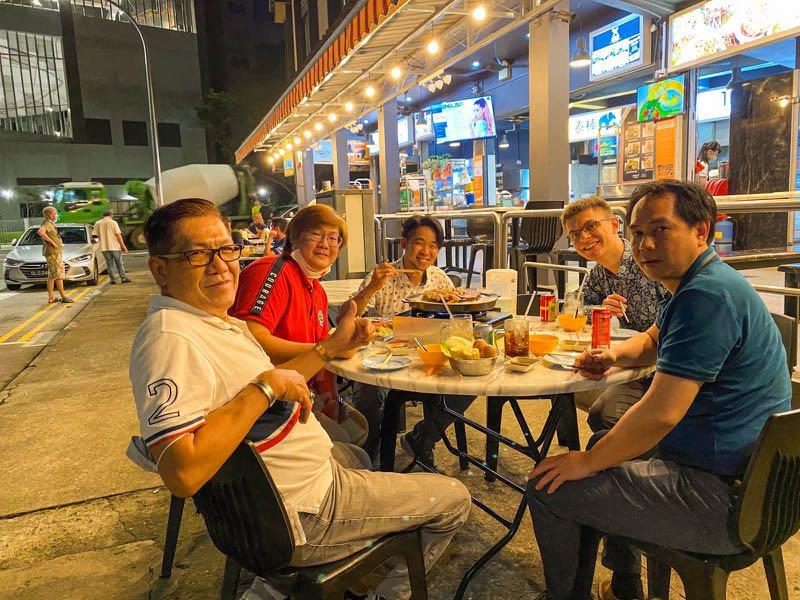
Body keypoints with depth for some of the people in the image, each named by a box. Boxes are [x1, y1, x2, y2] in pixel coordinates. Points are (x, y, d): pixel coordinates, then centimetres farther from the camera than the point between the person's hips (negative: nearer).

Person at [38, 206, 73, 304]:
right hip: (52, 252, -10)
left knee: (51, 276, 11)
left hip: (55, 252, 10)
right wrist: (52, 242, -26)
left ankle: (51, 297, 15)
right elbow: (41, 232, -34)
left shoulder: (50, 224, 18)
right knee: (58, 274, -8)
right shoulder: (47, 224, -13)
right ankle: (63, 296, -6)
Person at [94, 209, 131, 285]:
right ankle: (123, 278, 10)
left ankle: (112, 279, 8)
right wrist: (123, 246, -4)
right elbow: (118, 235, -8)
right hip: (114, 246, -3)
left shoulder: (97, 224, 5)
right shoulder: (113, 222, -5)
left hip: (104, 247, 3)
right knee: (119, 263, 7)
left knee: (109, 264, 8)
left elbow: (97, 235, 8)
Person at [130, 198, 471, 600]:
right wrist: (266, 386, -32)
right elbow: (182, 473, -37)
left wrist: (334, 344, 8)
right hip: (302, 515, -10)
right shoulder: (170, 338, -28)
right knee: (453, 499, 5)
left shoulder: (218, 320, 4)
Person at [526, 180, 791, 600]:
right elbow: (652, 342, 26)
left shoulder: (708, 294, -26)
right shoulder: (697, 284, 10)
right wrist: (614, 354, 3)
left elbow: (660, 414, -30)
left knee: (549, 489, -9)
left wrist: (587, 462, -16)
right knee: (607, 444, 28)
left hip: (722, 497, -11)